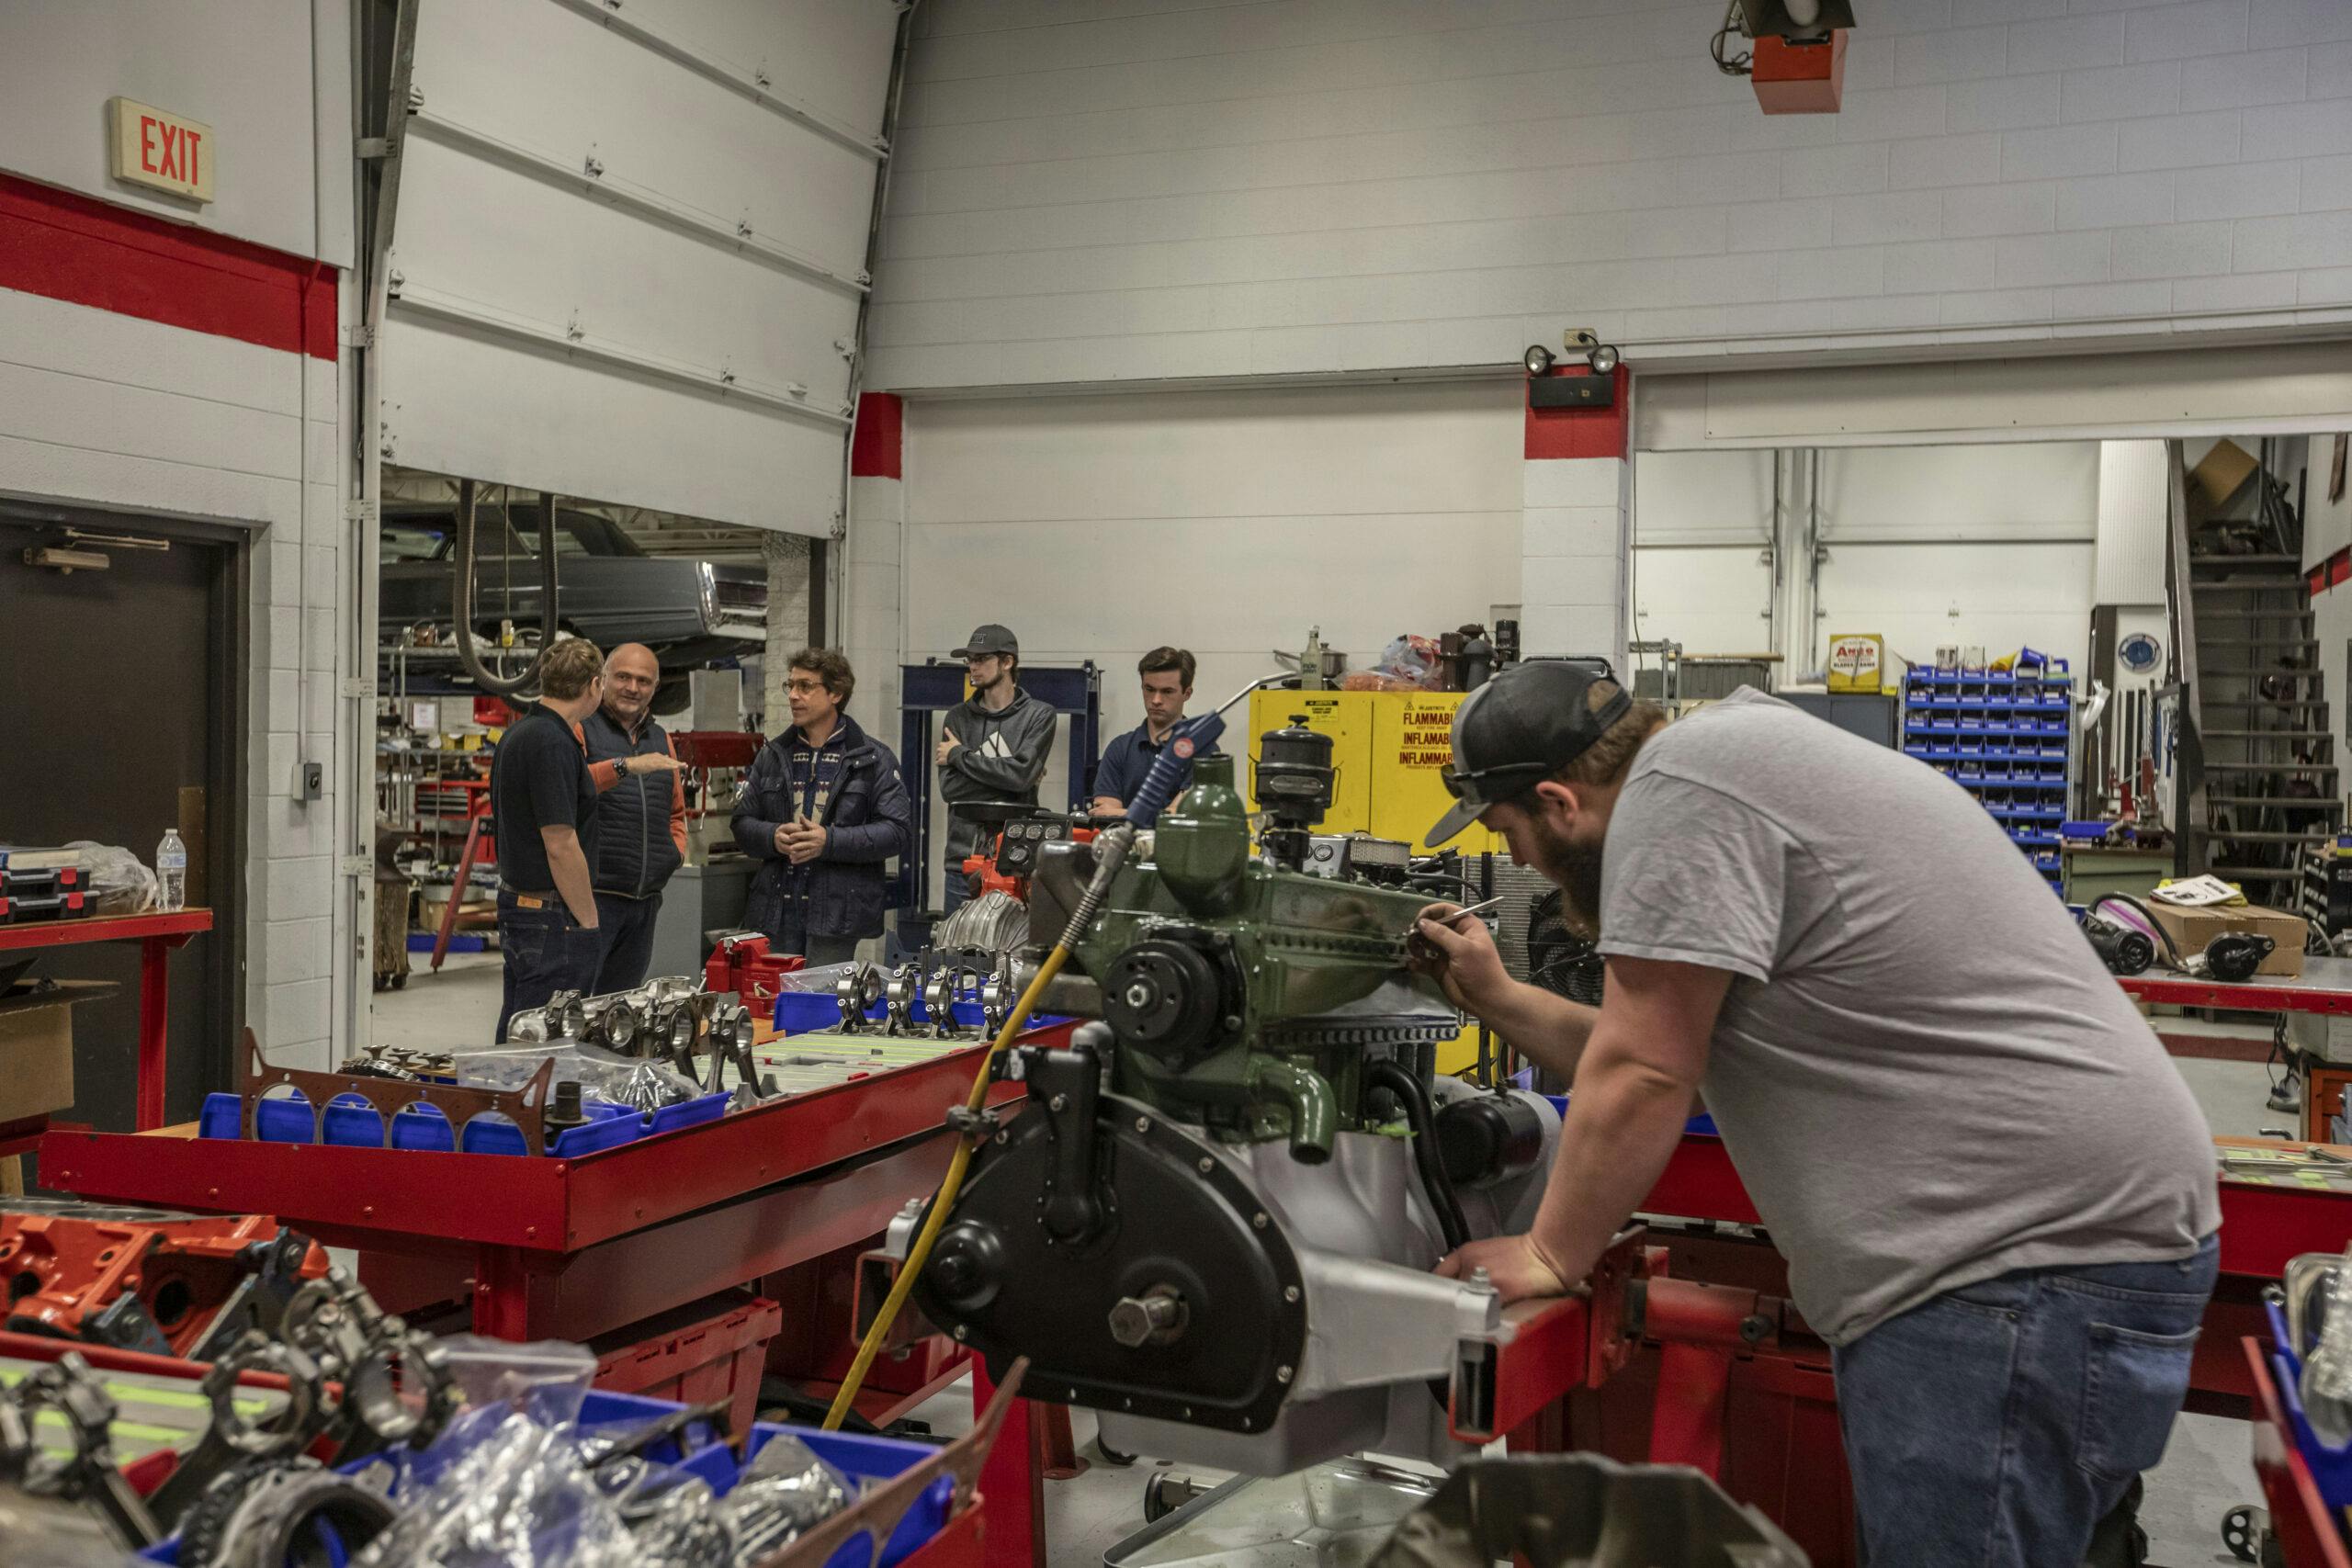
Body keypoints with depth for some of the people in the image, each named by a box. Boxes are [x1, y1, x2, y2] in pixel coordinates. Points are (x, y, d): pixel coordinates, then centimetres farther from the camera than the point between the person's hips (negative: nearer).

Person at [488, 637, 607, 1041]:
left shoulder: (515, 735, 13)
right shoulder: (552, 743, -19)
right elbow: (561, 845, -21)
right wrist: (589, 924, -14)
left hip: (516, 905, 10)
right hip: (553, 918, -10)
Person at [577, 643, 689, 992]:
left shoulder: (660, 739, 19)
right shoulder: (582, 729, -2)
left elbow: (676, 812, 30)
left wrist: (677, 850, 11)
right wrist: (624, 766, -32)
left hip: (645, 901, 7)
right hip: (593, 895, -7)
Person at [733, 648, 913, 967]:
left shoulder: (874, 759, 1)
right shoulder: (773, 755, 14)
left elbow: (899, 832, -7)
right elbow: (743, 824, 15)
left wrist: (829, 841, -17)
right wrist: (774, 837, -9)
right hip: (775, 913, 4)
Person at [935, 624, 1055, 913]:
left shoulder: (1038, 716, 3)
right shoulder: (958, 717, 12)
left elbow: (1021, 774, -13)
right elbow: (949, 787, 1)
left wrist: (960, 754, -4)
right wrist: (1005, 775, -7)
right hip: (964, 857, 3)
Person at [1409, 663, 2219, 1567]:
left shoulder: (1676, 786, -14)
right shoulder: (1727, 766, 18)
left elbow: (1644, 1075, -13)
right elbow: (1665, 1063, 23)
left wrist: (1548, 1257, -1)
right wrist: (1497, 999, 25)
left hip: (2037, 1265, -10)